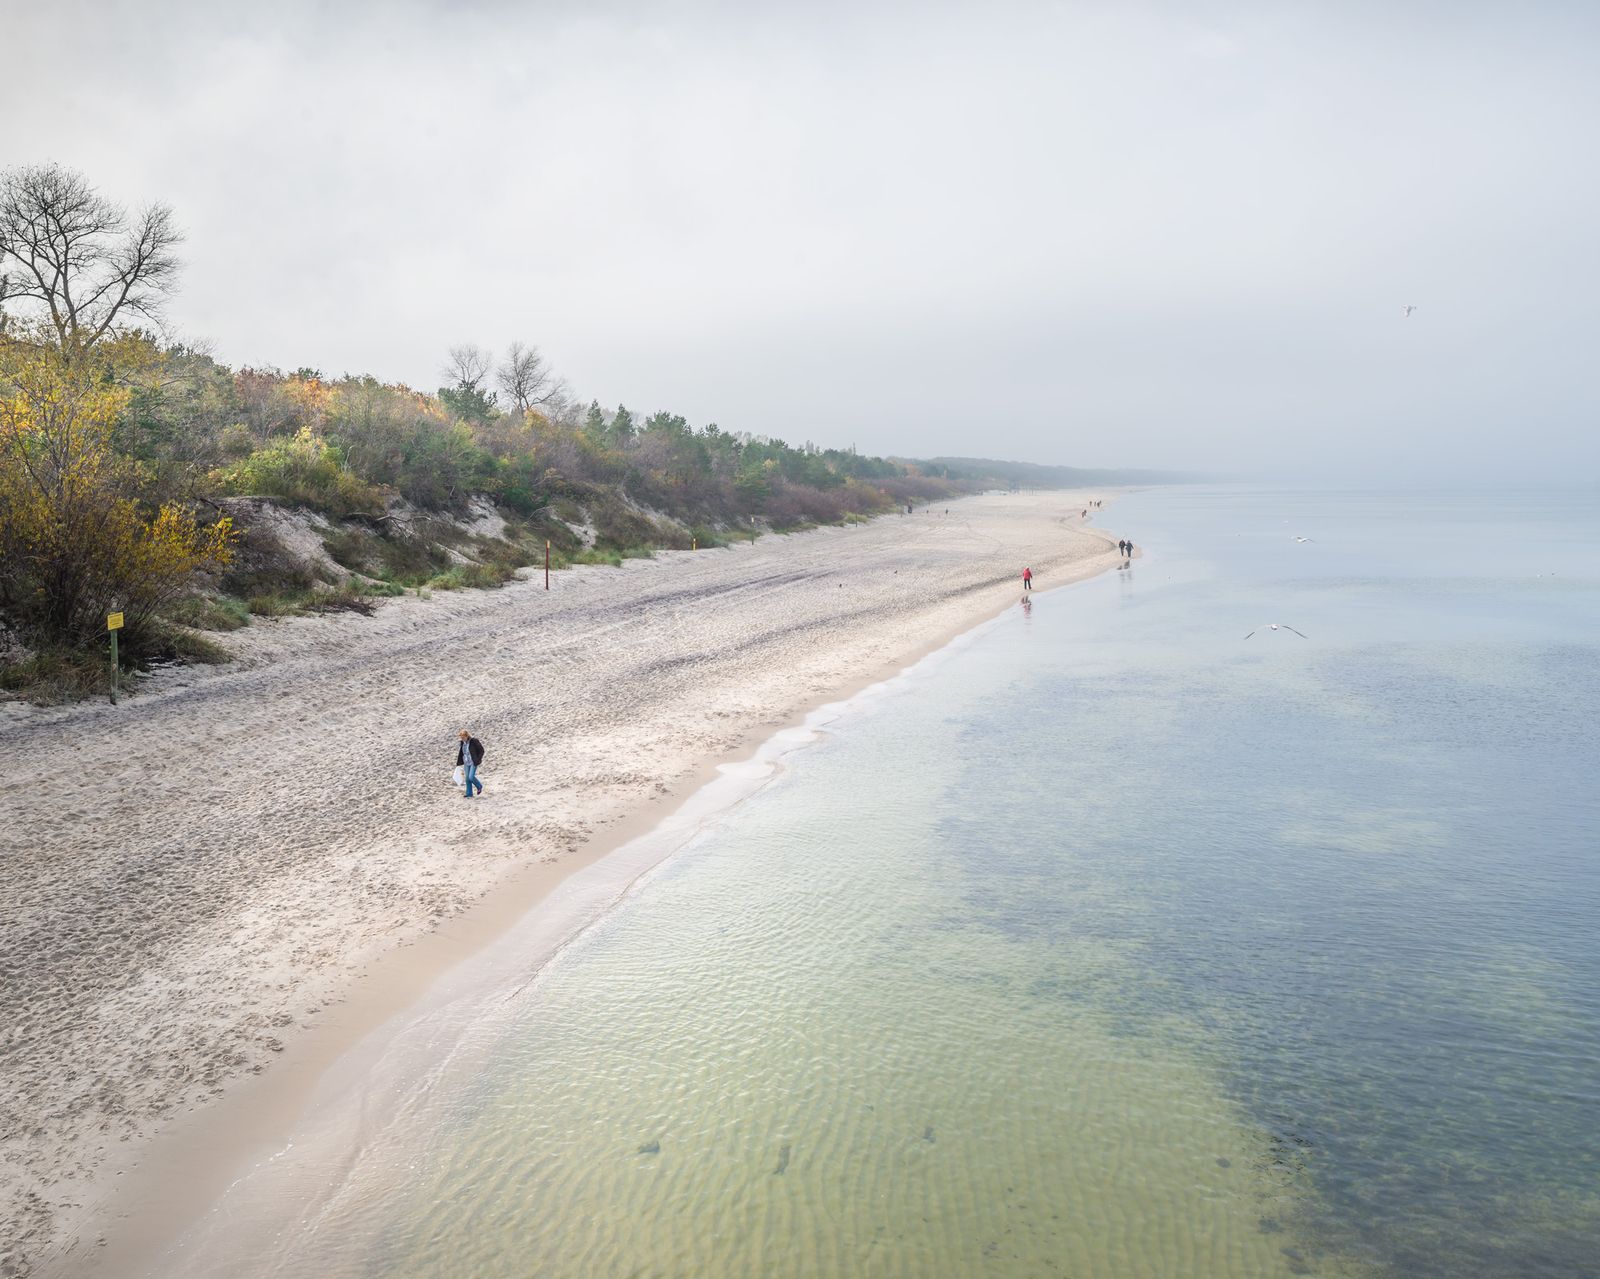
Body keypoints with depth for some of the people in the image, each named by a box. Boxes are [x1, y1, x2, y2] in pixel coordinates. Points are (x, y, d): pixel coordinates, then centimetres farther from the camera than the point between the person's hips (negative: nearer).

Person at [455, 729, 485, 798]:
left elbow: (481, 750, -9)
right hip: (466, 763, 6)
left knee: (471, 777, -12)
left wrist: (478, 760, -11)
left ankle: (479, 787, 16)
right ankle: (469, 794, 14)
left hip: (473, 763, -6)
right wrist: (460, 761, 10)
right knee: (467, 778, 6)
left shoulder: (474, 741, -14)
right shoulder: (462, 742, 4)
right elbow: (461, 753, 16)